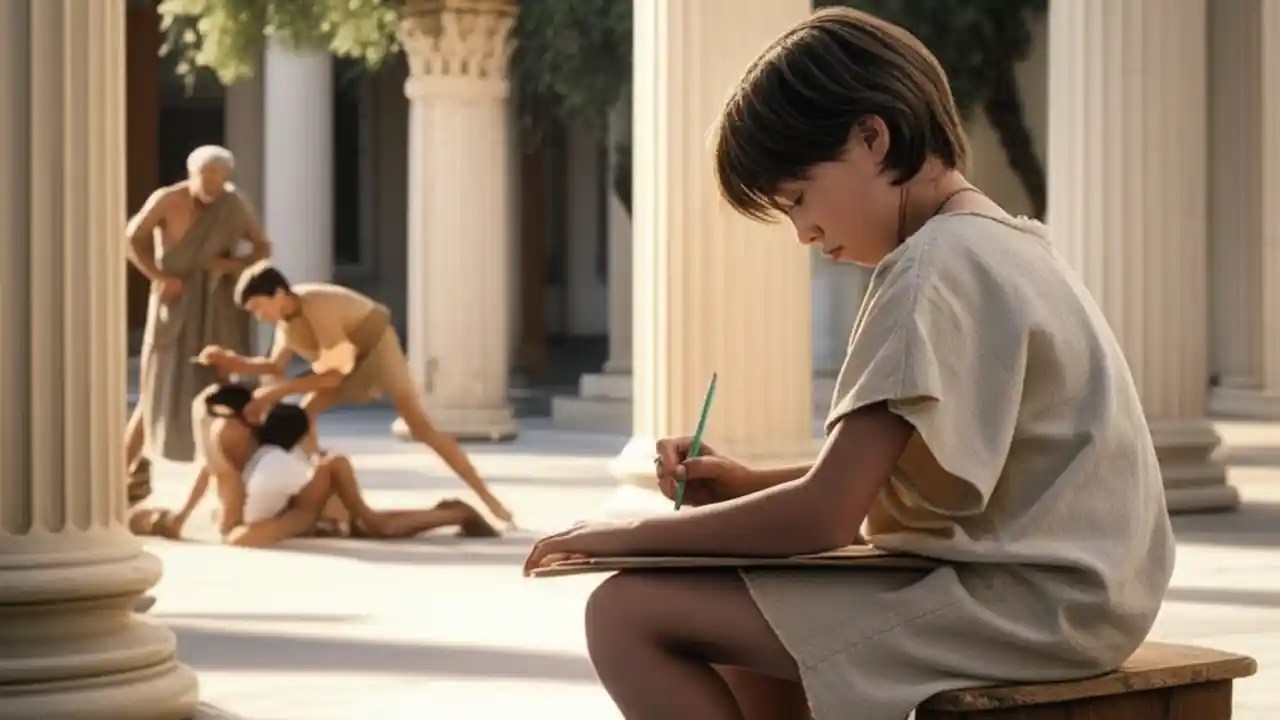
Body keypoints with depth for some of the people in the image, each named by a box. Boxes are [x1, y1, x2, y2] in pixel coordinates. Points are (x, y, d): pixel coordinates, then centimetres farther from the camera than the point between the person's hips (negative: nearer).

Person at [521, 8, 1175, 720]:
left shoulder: (934, 267, -16)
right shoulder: (1007, 245, 15)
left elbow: (825, 514, -20)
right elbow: (879, 472, 22)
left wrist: (636, 533, -7)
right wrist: (749, 483, 9)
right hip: (1067, 588, 11)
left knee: (629, 613, -12)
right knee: (738, 598, 26)